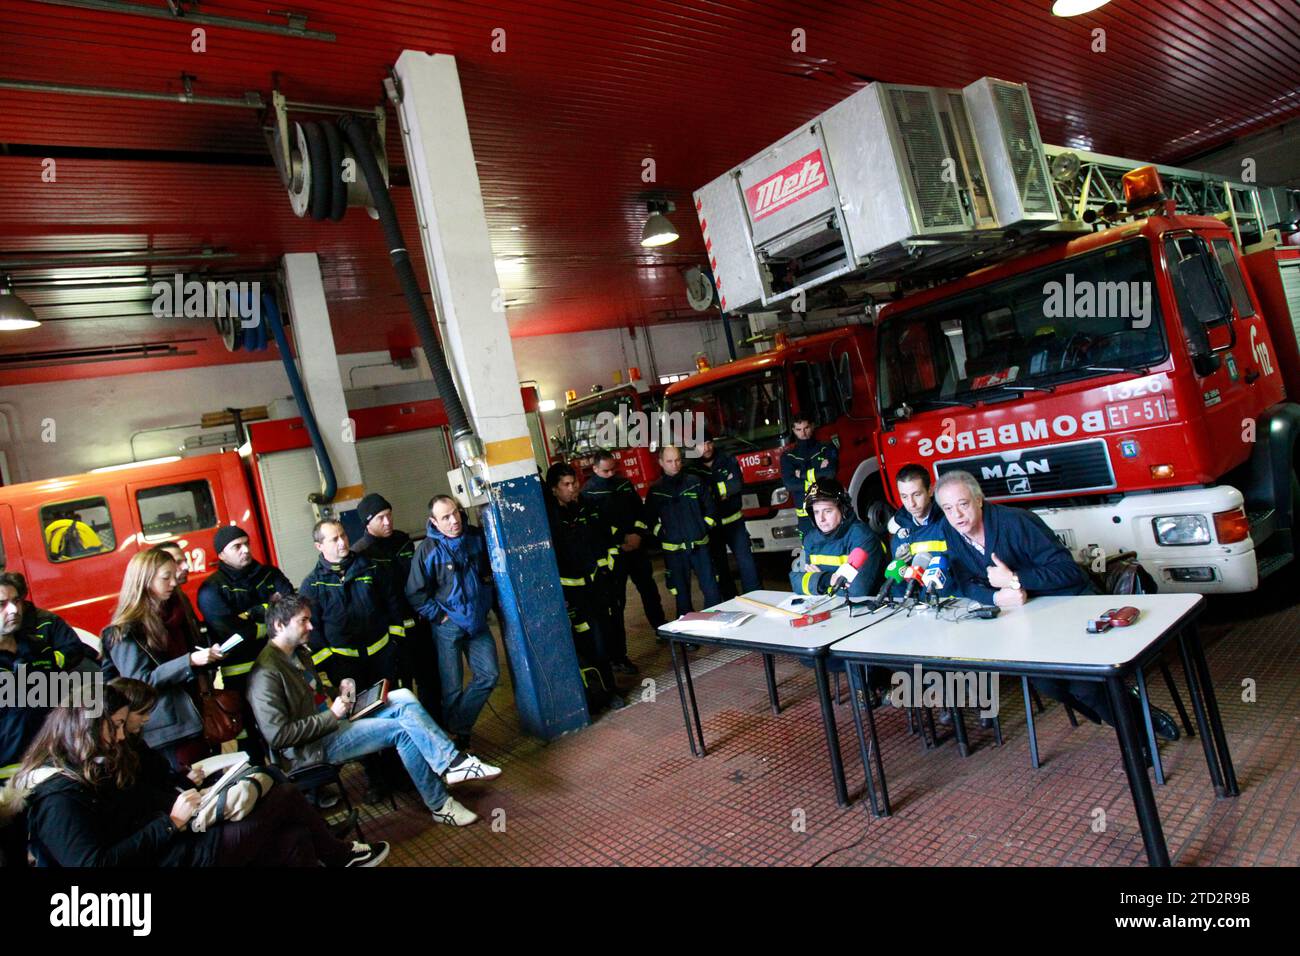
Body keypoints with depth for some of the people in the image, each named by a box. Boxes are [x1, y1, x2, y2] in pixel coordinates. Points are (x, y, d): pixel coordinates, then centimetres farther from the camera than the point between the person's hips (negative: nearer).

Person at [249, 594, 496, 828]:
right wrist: (332, 715, -19)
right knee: (401, 729, -21)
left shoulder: (299, 653, 13)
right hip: (308, 749, -9)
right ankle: (439, 805, -9)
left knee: (403, 697, -11)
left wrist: (339, 698, 6)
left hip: (332, 722, 9)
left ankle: (453, 763, -17)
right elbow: (277, 735, -24)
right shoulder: (266, 673, -18)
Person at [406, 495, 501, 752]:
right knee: (452, 687, 0)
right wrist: (439, 615, -8)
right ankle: (453, 735, 23)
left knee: (489, 674, 4)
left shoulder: (476, 537, -2)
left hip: (477, 622, 5)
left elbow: (490, 567, 18)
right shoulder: (428, 550, -14)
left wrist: (488, 600, 11)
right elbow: (414, 594, -8)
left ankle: (460, 726, 21)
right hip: (448, 625, -4)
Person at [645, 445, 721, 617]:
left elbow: (710, 508, 10)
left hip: (700, 545, 1)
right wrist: (663, 536, 0)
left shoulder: (695, 482, 4)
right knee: (682, 594, 7)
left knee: (712, 590, 0)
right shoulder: (655, 490, 2)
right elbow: (650, 519, 8)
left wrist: (705, 529, 3)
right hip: (674, 550, 0)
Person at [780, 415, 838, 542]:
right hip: (805, 515, 1)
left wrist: (803, 474, -6)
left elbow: (831, 472, -13)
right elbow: (789, 484, -7)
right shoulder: (788, 456, 8)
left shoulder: (827, 448, 5)